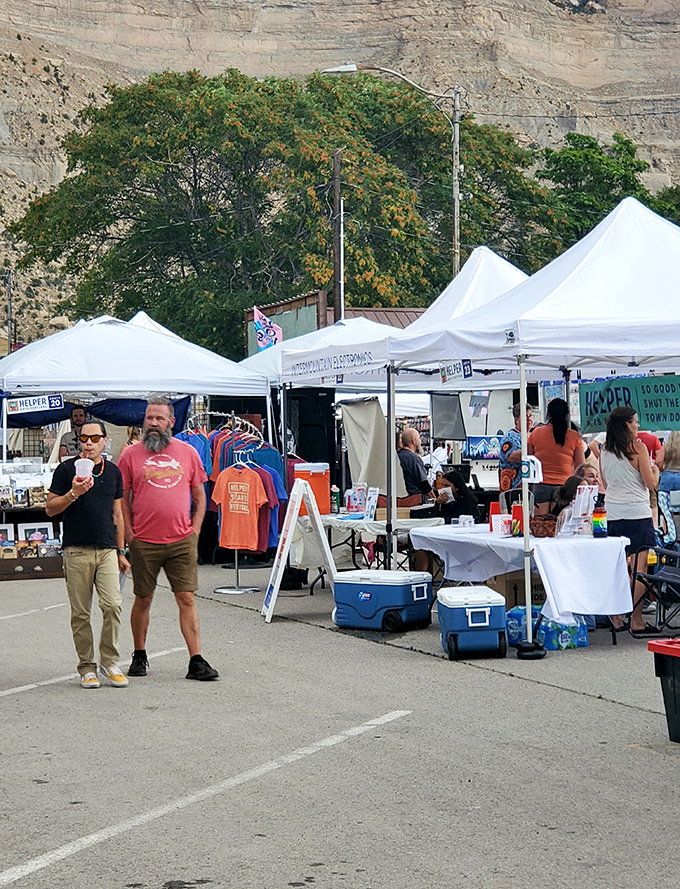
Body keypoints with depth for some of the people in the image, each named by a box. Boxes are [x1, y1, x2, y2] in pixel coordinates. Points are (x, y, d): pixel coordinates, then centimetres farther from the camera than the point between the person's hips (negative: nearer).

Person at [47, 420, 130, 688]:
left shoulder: (113, 472, 12)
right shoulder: (67, 469, 2)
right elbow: (50, 509, 1)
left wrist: (120, 552, 16)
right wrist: (73, 493, -16)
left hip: (107, 550, 2)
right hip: (77, 551, -2)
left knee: (113, 606, -10)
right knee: (80, 613, 1)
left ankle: (110, 661, 5)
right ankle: (87, 667, 11)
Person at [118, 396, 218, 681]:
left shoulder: (188, 453, 7)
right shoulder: (131, 455, 3)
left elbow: (199, 495, 13)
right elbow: (122, 497, 5)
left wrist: (194, 529, 3)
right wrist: (129, 533, -3)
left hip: (182, 541, 1)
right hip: (144, 542, 0)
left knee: (187, 599, -3)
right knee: (143, 600, 8)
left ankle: (196, 661, -2)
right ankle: (139, 655, 24)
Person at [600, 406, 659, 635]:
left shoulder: (605, 451, 8)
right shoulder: (637, 447, -9)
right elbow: (651, 483, -7)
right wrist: (655, 470, 12)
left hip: (613, 514, 6)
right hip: (637, 513, -6)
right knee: (638, 569, -4)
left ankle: (616, 618, 12)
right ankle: (636, 621, -6)